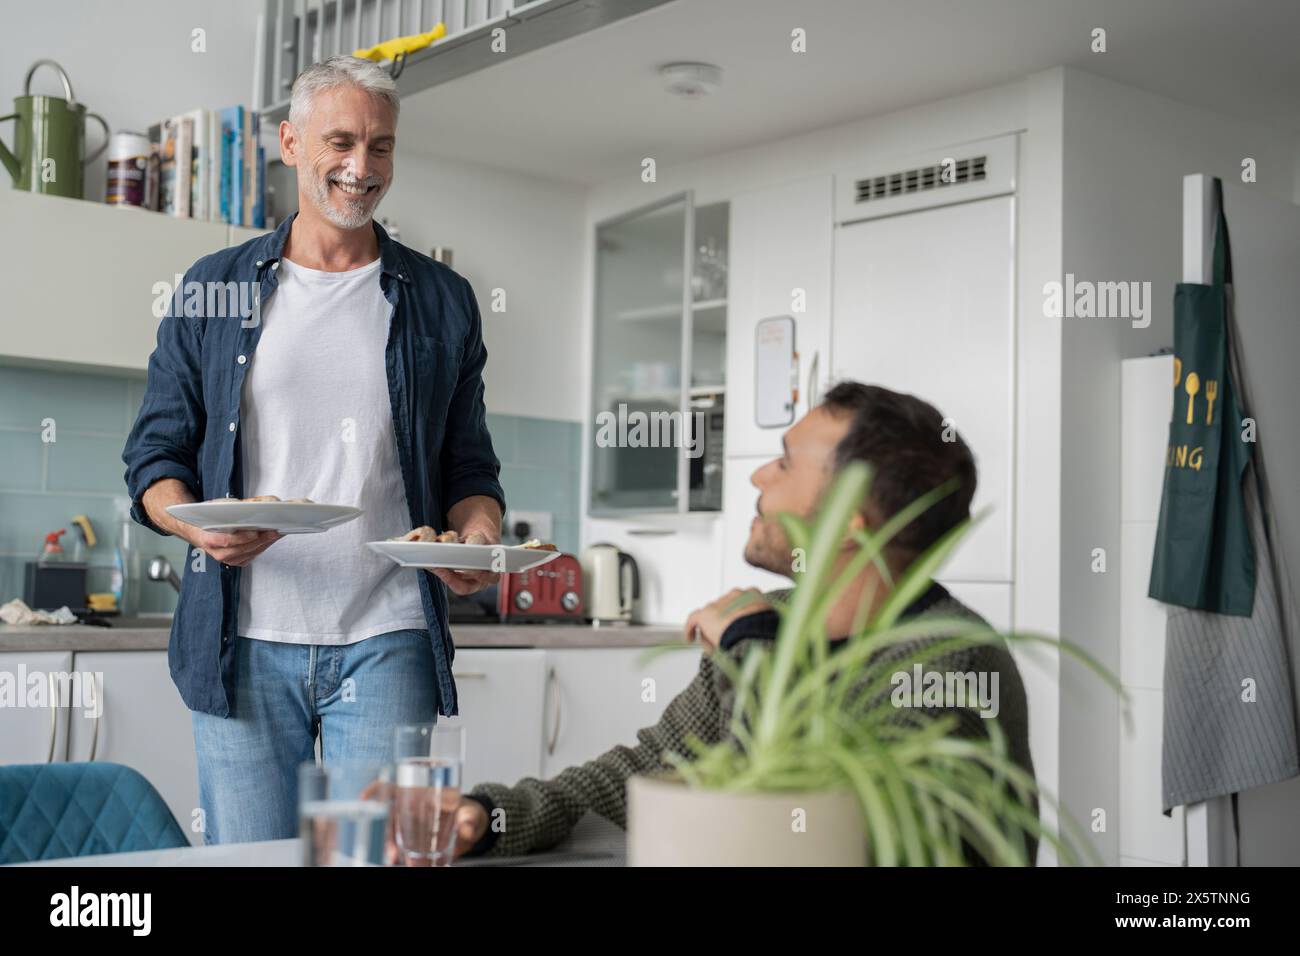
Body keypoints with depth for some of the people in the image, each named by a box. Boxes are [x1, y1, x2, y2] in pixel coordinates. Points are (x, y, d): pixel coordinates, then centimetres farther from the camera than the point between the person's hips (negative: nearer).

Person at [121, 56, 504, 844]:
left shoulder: (441, 302, 11)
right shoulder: (213, 290, 9)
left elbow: (468, 466, 12)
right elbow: (155, 455, 9)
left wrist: (479, 538, -10)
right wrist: (197, 525, -13)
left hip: (386, 641, 0)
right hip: (244, 641, 0)